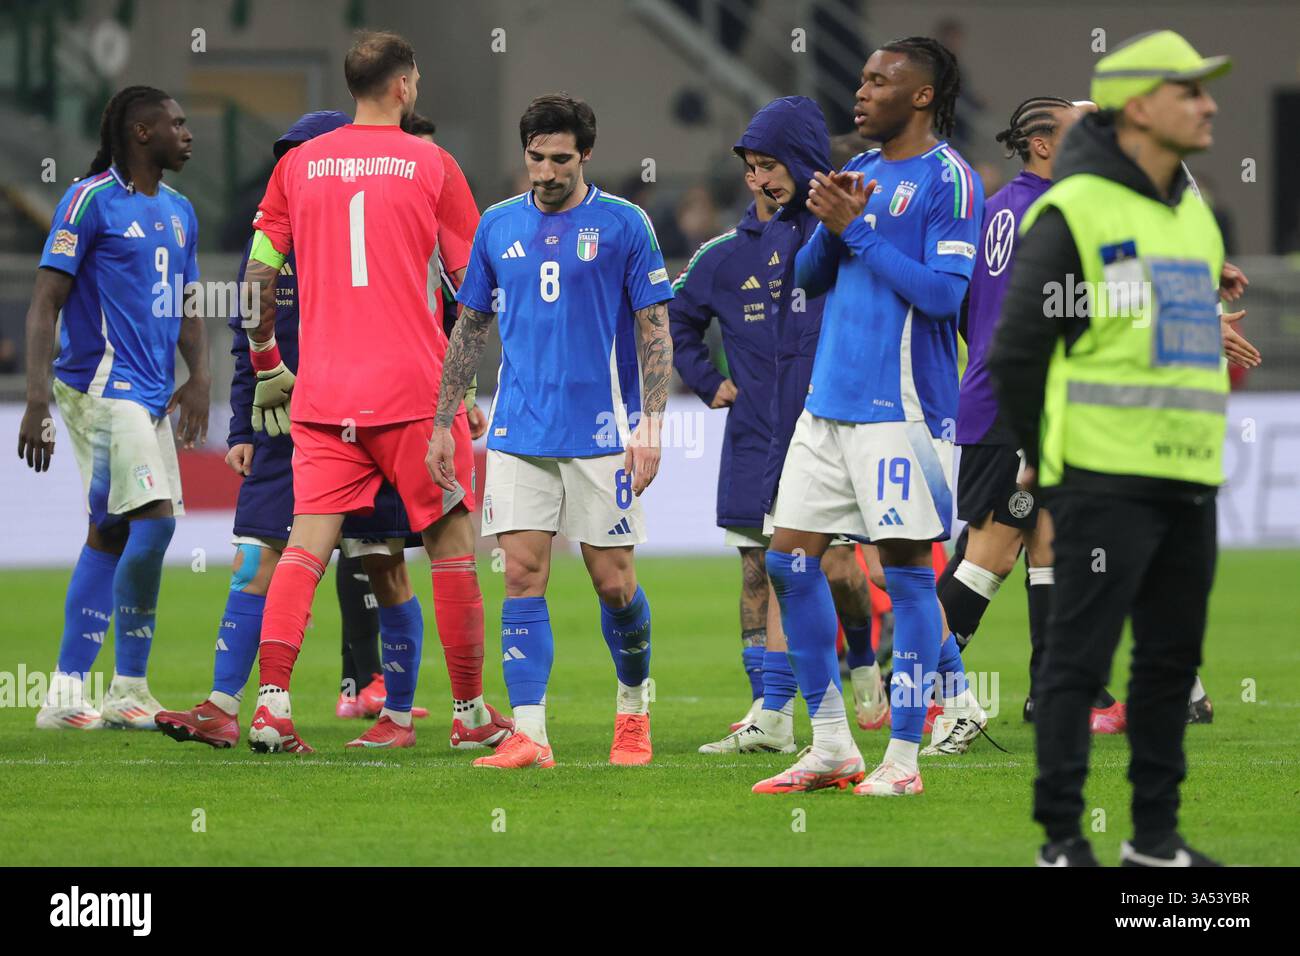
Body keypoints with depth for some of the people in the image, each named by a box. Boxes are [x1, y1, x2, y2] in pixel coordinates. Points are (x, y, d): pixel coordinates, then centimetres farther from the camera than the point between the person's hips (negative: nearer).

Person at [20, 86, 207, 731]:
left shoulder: (179, 213, 17)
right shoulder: (90, 200, -7)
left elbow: (189, 309, 23)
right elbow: (45, 303, -10)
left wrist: (199, 376, 5)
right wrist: (37, 400, -18)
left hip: (152, 396, 8)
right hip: (102, 384, -8)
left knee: (111, 534, 8)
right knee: (153, 520, -15)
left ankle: (67, 695, 11)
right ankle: (129, 692, -8)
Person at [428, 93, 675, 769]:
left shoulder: (623, 225, -1)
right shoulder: (498, 226, 8)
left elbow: (654, 331, -1)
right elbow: (469, 327, 15)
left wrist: (651, 427, -9)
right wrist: (443, 423, 12)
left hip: (601, 432, -3)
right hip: (518, 430, 3)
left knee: (613, 581, 2)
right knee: (522, 574, -6)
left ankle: (634, 707, 26)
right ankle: (528, 734, -8)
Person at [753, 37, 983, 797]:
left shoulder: (949, 180, -8)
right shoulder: (861, 171, 16)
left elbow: (943, 293, -16)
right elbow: (808, 277, 16)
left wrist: (857, 228, -13)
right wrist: (830, 226, -4)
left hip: (901, 407, -8)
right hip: (830, 402, 8)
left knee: (907, 566, -5)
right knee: (791, 560, 6)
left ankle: (903, 757, 0)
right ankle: (832, 747, 14)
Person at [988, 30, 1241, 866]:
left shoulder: (1194, 214, 15)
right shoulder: (1075, 211, -9)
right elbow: (1017, 350, -7)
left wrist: (1193, 442, 17)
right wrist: (1043, 456, 1)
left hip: (1189, 479, 7)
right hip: (1105, 478, -7)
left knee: (1172, 658, 10)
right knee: (1080, 656, -5)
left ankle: (1155, 834, 17)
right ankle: (1062, 836, -1)